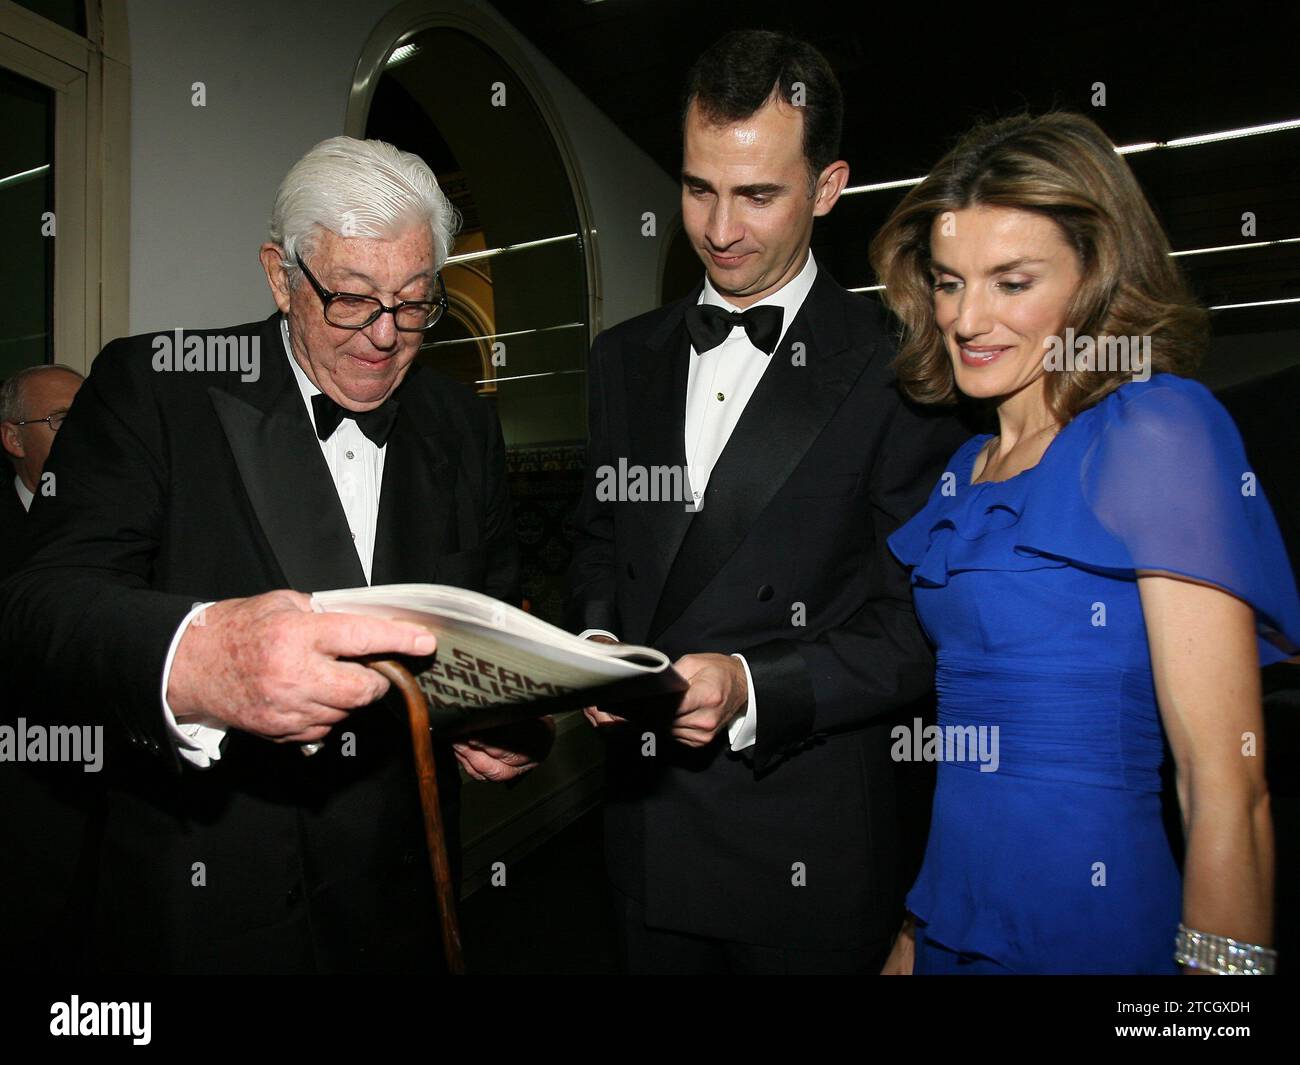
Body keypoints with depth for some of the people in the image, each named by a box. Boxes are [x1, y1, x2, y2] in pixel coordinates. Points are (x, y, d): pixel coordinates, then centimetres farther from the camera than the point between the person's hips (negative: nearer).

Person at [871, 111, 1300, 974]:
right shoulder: (968, 466, 4)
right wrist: (918, 929, 9)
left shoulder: (1158, 430, -16)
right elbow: (966, 728, 7)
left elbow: (1229, 788, -18)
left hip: (1090, 931, -6)